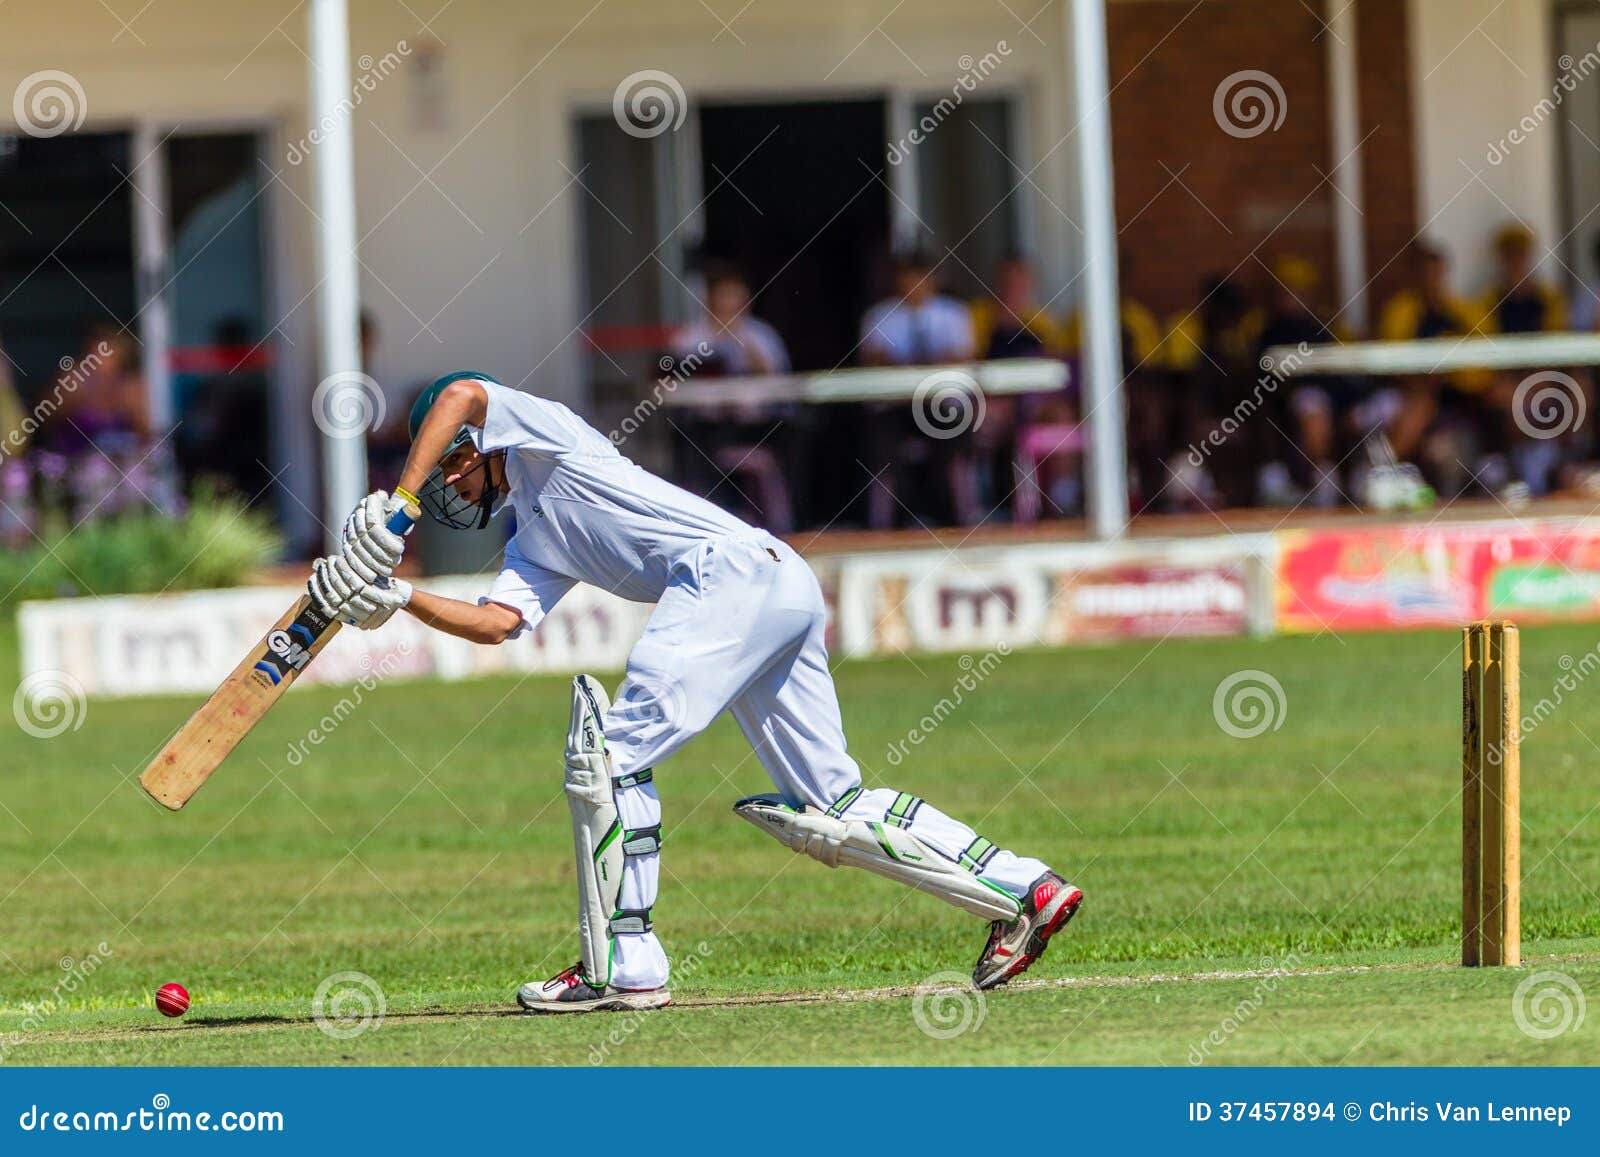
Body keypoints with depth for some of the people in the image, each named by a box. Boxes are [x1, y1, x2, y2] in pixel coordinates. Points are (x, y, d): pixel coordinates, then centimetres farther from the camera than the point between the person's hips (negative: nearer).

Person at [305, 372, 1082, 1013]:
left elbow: (461, 393, -4)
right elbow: (495, 623, 16)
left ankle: (623, 964, -13)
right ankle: (1023, 891, 3)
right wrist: (398, 600, 6)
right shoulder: (536, 542, 32)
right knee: (828, 807, 6)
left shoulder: (547, 438, 13)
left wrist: (399, 503, -1)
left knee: (611, 752, -11)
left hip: (733, 570, -10)